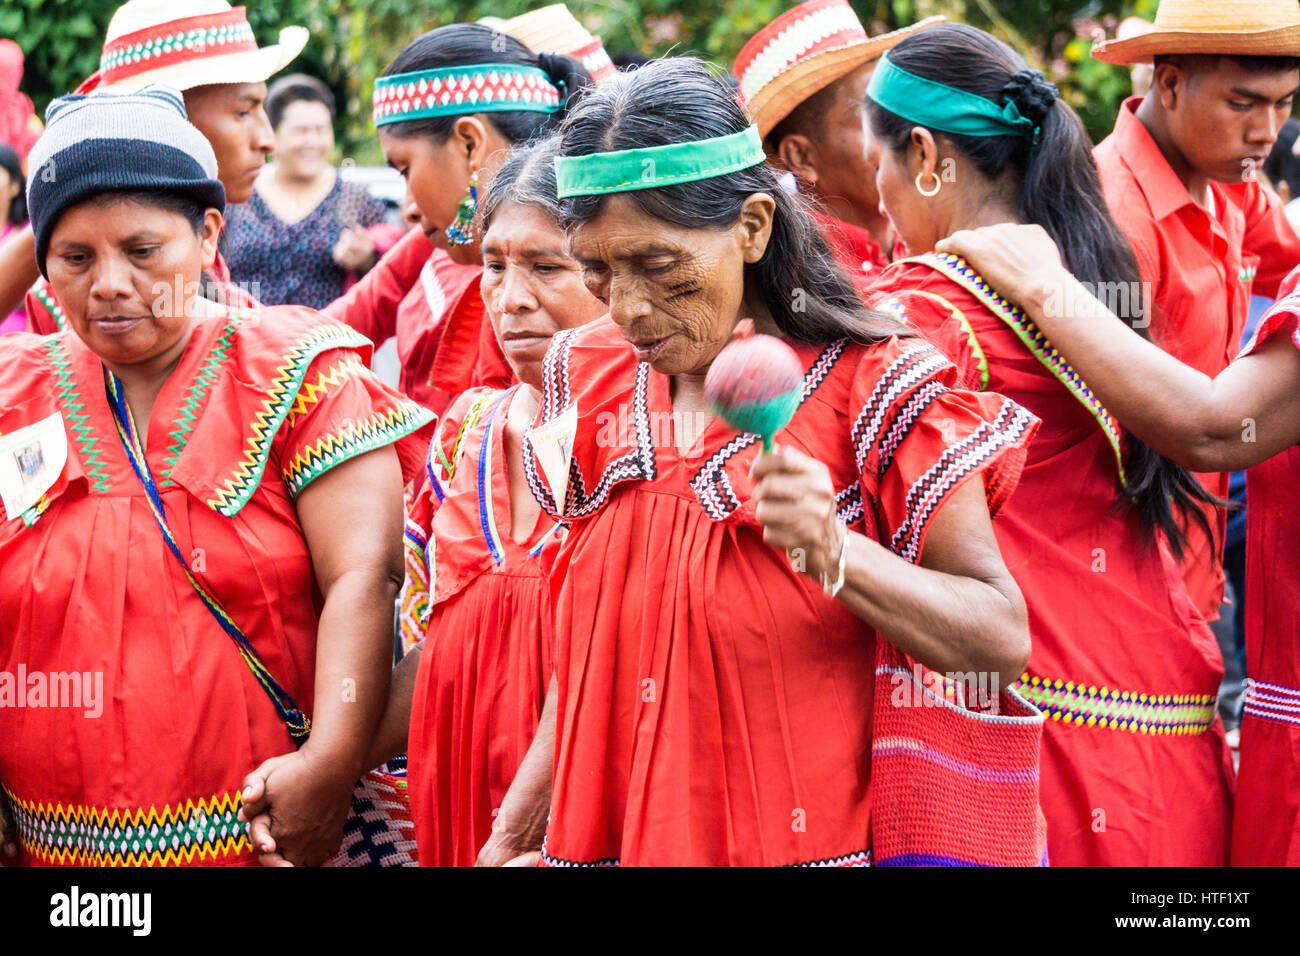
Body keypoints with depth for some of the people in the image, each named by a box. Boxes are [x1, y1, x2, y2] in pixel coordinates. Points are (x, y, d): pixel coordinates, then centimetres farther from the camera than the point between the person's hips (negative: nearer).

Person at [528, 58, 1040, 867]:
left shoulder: (871, 387, -11)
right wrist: (514, 834, 8)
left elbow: (1003, 640, -14)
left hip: (804, 843, -4)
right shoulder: (588, 380, 4)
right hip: (600, 839, 4)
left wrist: (835, 555, -28)